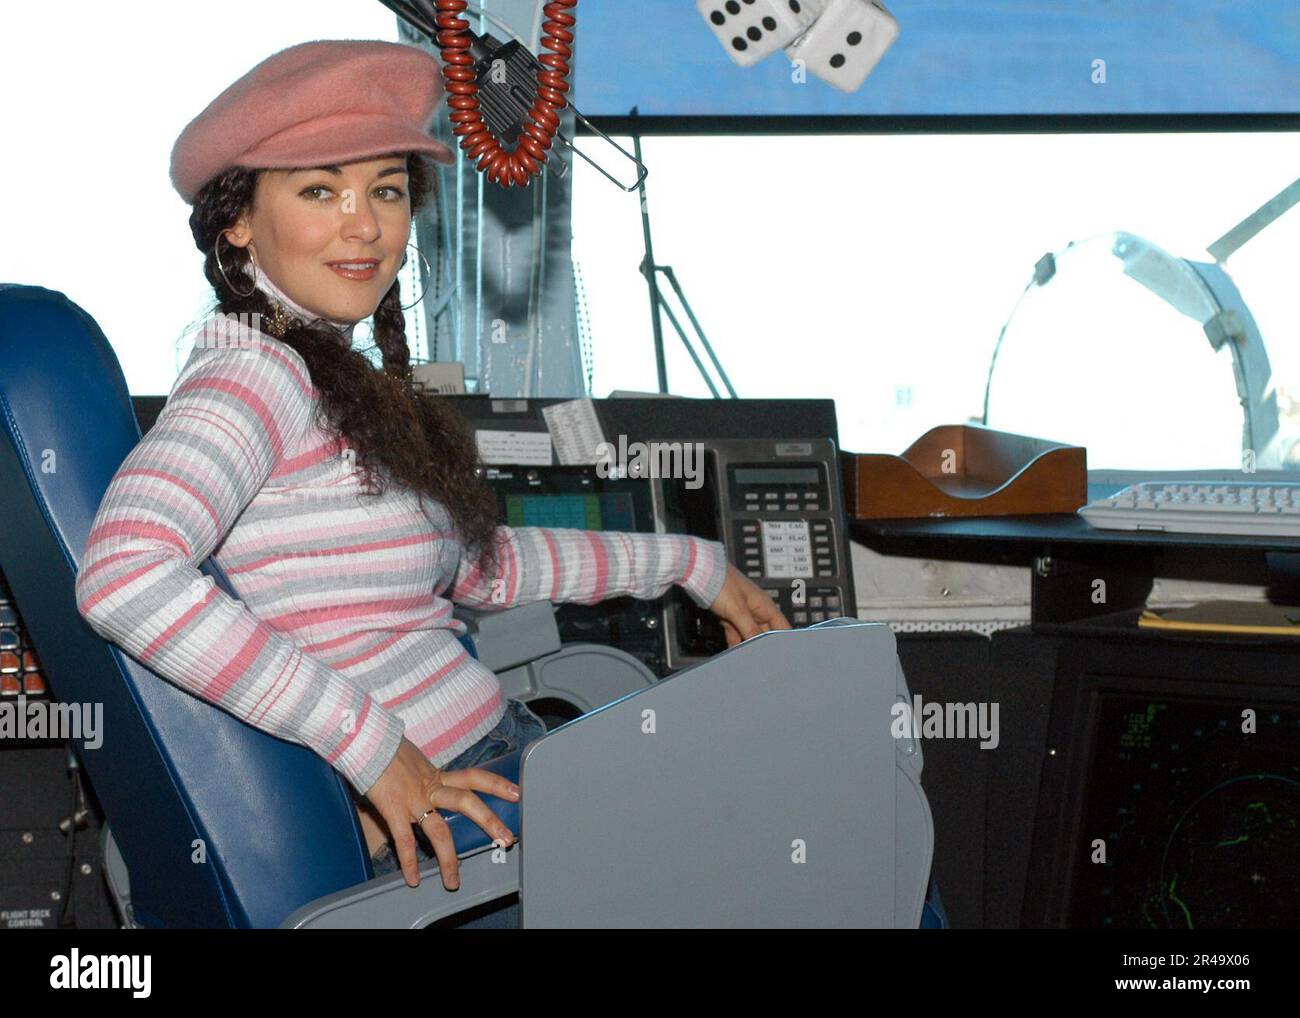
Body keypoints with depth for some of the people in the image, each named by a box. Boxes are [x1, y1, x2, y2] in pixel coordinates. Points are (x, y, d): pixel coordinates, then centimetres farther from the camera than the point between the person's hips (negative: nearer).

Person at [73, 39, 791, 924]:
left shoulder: (339, 378, 15)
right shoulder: (255, 372, -15)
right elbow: (123, 575, -32)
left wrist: (689, 564, 30)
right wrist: (370, 744, -29)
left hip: (501, 752, 10)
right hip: (432, 825, -10)